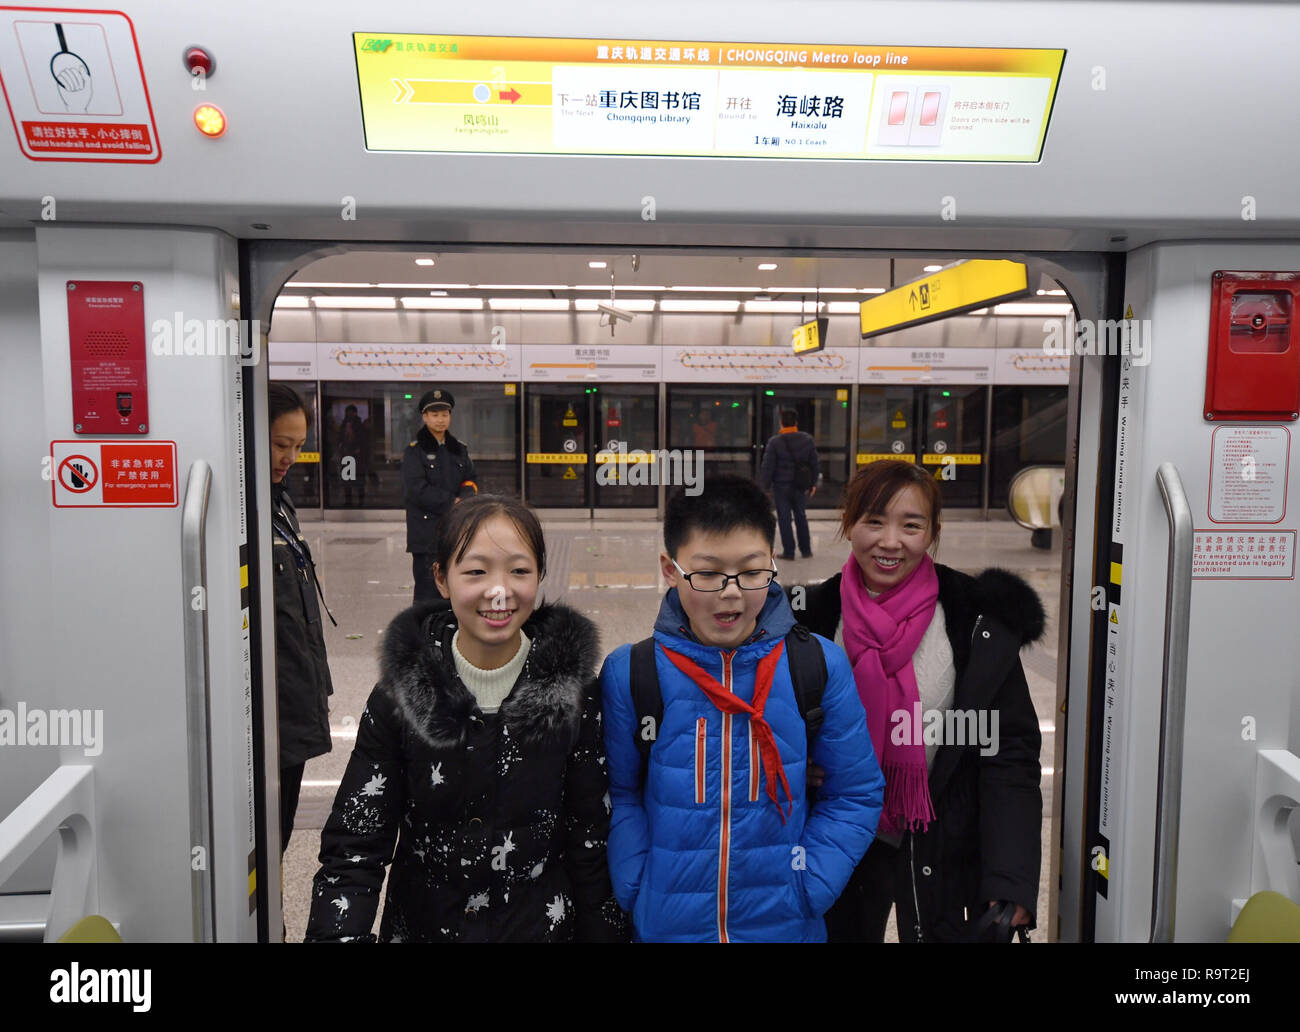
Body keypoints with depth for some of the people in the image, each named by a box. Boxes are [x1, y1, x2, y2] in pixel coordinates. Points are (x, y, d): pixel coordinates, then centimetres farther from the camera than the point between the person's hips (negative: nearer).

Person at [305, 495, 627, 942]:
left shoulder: (575, 696, -13)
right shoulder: (398, 698, -12)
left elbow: (593, 843, -6)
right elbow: (354, 847, -10)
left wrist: (603, 931, -4)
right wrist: (339, 933, -24)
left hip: (543, 923, 0)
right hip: (421, 925, 1)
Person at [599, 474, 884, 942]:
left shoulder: (822, 667, -9)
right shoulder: (629, 674, -10)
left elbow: (854, 794, -2)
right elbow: (620, 796, -2)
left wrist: (806, 890, -9)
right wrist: (636, 895, -9)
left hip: (786, 925, 1)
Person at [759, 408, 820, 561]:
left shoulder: (775, 442, -11)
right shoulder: (807, 440, 1)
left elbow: (767, 467, -11)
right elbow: (815, 464, 7)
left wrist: (765, 487, -3)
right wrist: (813, 483, 17)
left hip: (781, 486, -3)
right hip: (801, 486, 4)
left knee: (784, 518, 5)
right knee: (801, 517, 16)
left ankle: (788, 551, 7)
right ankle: (806, 550, 21)